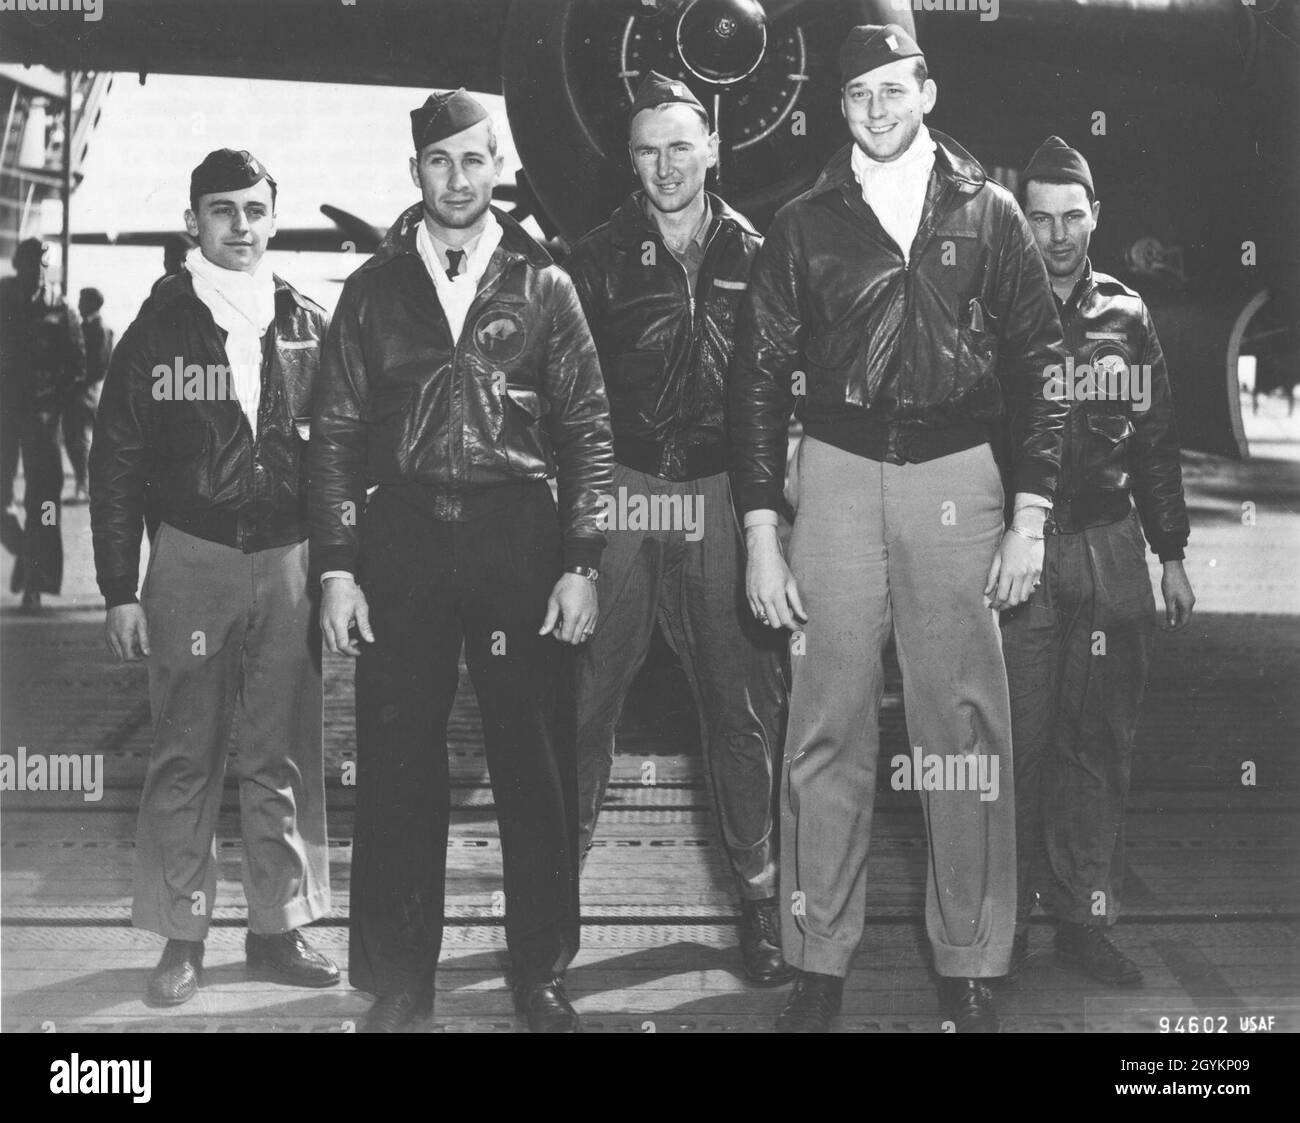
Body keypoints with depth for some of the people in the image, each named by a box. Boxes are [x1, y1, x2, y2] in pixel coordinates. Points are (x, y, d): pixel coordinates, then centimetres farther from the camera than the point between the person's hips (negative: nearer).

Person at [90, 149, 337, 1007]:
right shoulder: (158, 331, 2)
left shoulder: (309, 329, 7)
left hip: (290, 560, 1)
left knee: (285, 758, 6)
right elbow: (116, 468, 3)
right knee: (186, 758, 2)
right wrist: (120, 591, -3)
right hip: (192, 559, -1)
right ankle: (182, 936, 11)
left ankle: (280, 926, 16)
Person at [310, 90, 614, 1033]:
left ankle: (543, 978, 16)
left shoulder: (541, 284, 7)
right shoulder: (375, 288, 10)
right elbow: (337, 434, 8)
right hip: (402, 538, 1)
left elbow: (588, 432, 5)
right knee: (397, 768, 3)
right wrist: (337, 569, 0)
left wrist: (583, 564, -4)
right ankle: (397, 983, 14)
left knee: (537, 767, 2)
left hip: (519, 535, -1)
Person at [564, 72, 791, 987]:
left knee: (742, 704, 4)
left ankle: (761, 892, 15)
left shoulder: (753, 258, 8)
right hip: (619, 497, -1)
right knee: (587, 697, 0)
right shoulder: (598, 260, 5)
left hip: (721, 499, 1)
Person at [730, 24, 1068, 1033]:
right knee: (827, 731, 1)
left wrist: (1031, 516, -2)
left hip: (958, 477, 0)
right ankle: (819, 962, 11)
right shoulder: (805, 225, 7)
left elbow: (1035, 366, 6)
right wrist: (761, 532, -2)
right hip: (838, 476, 1)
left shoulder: (987, 214, 7)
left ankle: (971, 966, 12)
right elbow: (760, 375, 6)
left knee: (967, 730, 2)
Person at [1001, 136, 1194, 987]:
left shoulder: (1127, 316, 10)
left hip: (1109, 548, 4)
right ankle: (1005, 918, 10)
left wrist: (1172, 552, 13)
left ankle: (1086, 917, 16)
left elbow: (1156, 440, 15)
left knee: (1102, 741, 6)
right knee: (1016, 742, -2)